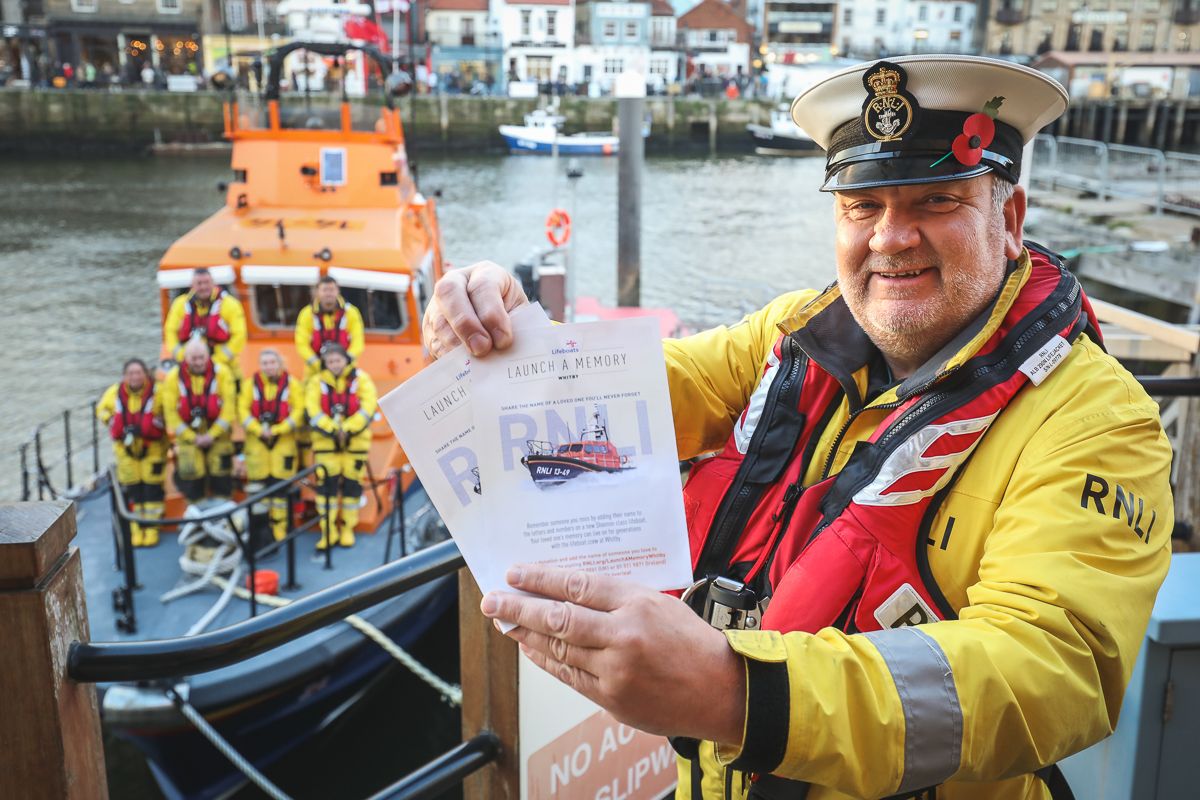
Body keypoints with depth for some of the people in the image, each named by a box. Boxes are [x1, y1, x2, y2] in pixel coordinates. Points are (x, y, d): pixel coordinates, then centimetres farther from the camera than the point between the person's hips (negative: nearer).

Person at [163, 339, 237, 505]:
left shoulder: (222, 373, -5)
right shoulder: (173, 378, -3)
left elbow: (229, 407, -9)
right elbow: (171, 412, -6)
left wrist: (212, 435, -14)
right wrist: (193, 438, -11)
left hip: (217, 434, -1)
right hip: (188, 436, 1)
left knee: (221, 479, -3)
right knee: (190, 476, -1)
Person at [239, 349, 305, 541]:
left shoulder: (292, 384, 1)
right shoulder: (250, 384, 5)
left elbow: (298, 411, -7)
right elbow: (243, 409, -2)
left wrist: (277, 430, -15)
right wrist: (258, 430, -17)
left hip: (283, 440, -1)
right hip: (256, 440, 1)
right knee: (257, 482, 1)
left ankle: (279, 528, 11)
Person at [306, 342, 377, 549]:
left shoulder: (361, 379, 1)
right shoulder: (317, 382, 3)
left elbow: (368, 409, -10)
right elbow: (312, 411, -7)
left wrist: (347, 429, -19)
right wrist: (332, 429, -20)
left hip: (356, 441, 0)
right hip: (326, 441, 1)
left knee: (352, 484, 3)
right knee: (326, 484, -4)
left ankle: (348, 529, 15)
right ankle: (328, 531, 5)